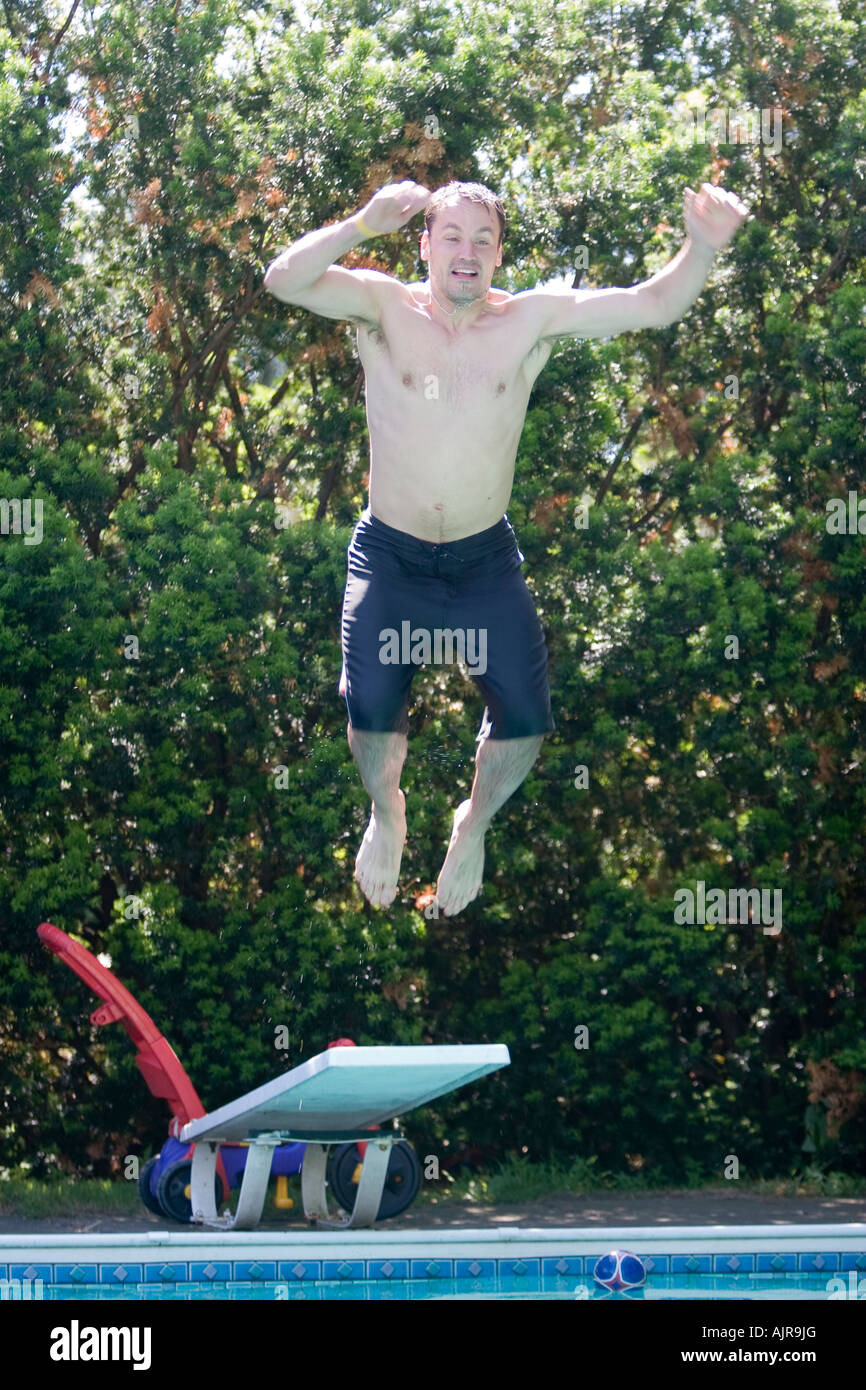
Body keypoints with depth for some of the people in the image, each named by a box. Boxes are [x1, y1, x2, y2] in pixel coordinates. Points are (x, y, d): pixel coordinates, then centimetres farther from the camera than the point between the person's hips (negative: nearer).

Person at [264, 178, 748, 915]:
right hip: (391, 555, -2)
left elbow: (652, 305, -12)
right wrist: (363, 224, -40)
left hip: (486, 558, 2)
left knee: (526, 716, -6)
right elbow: (284, 280, -25)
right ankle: (385, 813, 17)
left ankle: (475, 824, 28)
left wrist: (704, 247, -32)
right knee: (371, 702, -19)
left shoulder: (532, 319, -6)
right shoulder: (385, 308, -10)